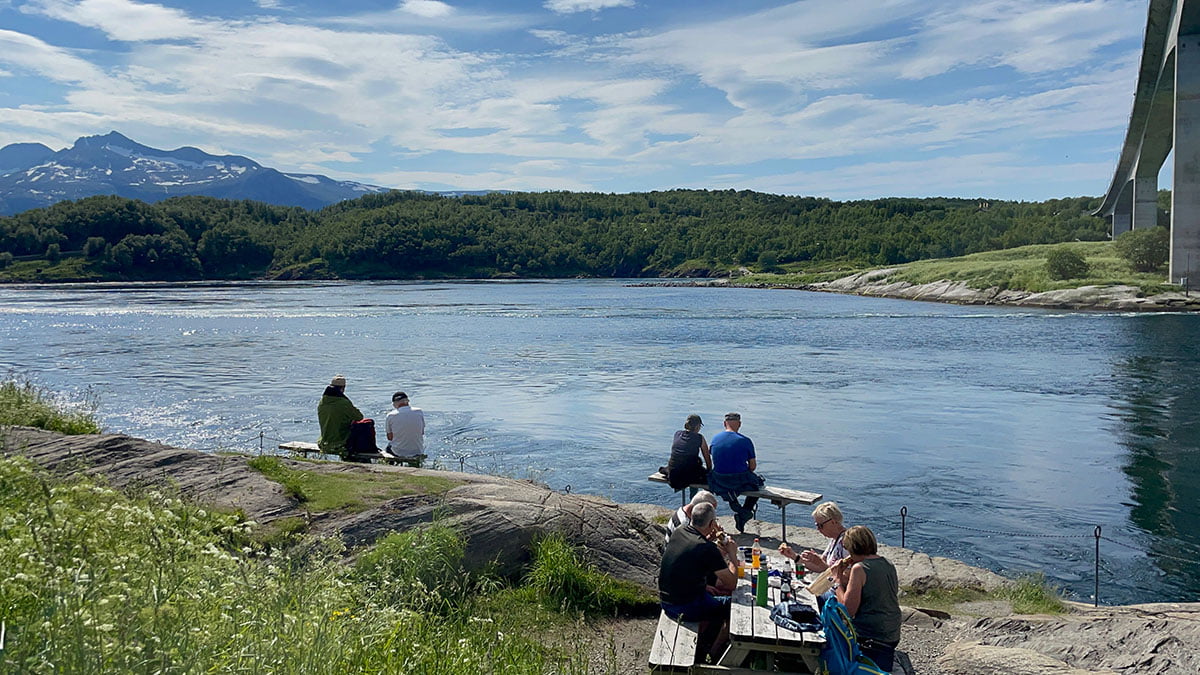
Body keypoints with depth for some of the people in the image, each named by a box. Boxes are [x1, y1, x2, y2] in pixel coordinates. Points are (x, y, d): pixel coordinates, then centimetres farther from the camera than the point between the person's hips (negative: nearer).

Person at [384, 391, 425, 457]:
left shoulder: (391, 416, -12)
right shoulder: (419, 412, -7)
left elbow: (390, 437, -1)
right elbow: (422, 432, 5)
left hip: (399, 453, -1)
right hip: (418, 451, 1)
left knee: (389, 445, 32)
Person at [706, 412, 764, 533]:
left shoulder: (715, 439, 1)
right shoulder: (745, 441, -9)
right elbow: (753, 466, -3)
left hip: (719, 481, 3)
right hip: (739, 481, -3)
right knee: (758, 482, 26)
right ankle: (744, 514, 12)